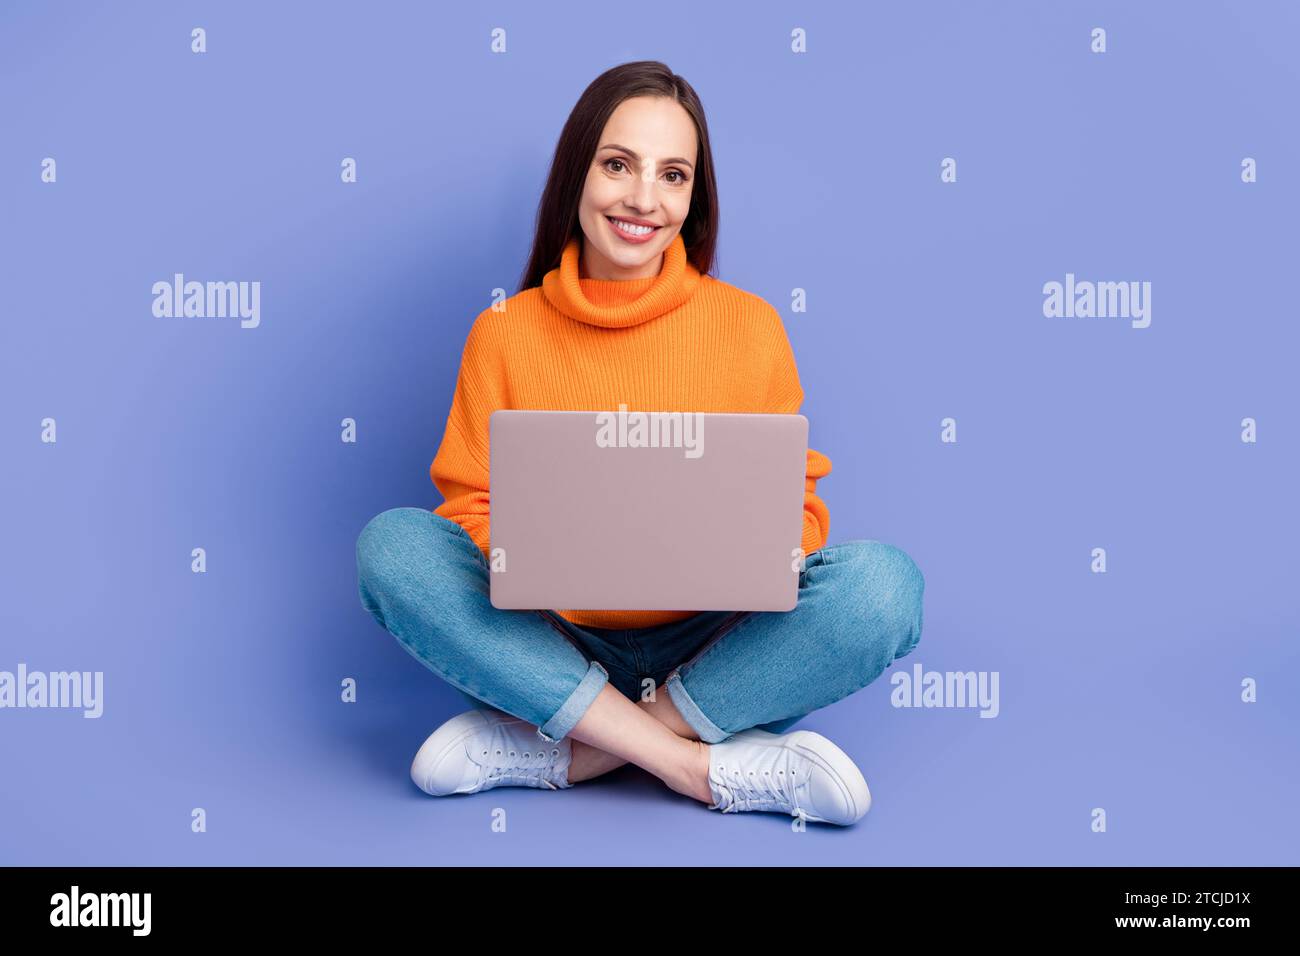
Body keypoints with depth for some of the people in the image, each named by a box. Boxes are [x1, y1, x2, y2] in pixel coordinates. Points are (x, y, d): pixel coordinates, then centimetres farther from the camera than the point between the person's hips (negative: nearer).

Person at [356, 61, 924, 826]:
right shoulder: (505, 333, 1)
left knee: (884, 581, -25)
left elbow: (796, 508, 3)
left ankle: (564, 753, -21)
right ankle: (704, 765, -23)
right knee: (393, 544, -23)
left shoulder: (750, 326, 0)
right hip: (556, 646, 1)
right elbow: (470, 506, 1)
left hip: (712, 650, 0)